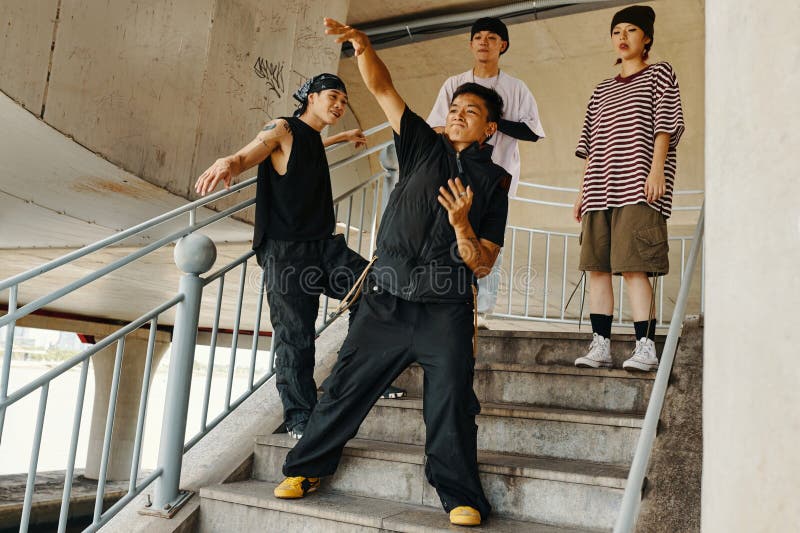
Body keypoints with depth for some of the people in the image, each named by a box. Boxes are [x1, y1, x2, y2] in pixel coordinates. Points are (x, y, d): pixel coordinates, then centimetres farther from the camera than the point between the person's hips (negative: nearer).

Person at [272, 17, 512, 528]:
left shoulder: (493, 180, 6)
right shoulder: (425, 146, 10)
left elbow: (483, 264, 0)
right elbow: (383, 89, 3)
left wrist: (461, 223, -17)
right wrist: (363, 46, -13)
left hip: (445, 308, -1)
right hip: (386, 298, 2)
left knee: (451, 399, -5)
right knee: (348, 384, 6)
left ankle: (461, 496, 10)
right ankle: (308, 467, 22)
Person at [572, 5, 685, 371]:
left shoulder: (659, 74, 12)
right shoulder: (601, 91, 25)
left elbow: (667, 124, 0)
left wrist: (657, 168, -14)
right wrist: (583, 190, 14)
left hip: (637, 188, -6)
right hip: (599, 190, 6)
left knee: (634, 267, -14)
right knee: (596, 266, -1)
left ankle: (646, 348, -11)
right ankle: (600, 346, 3)